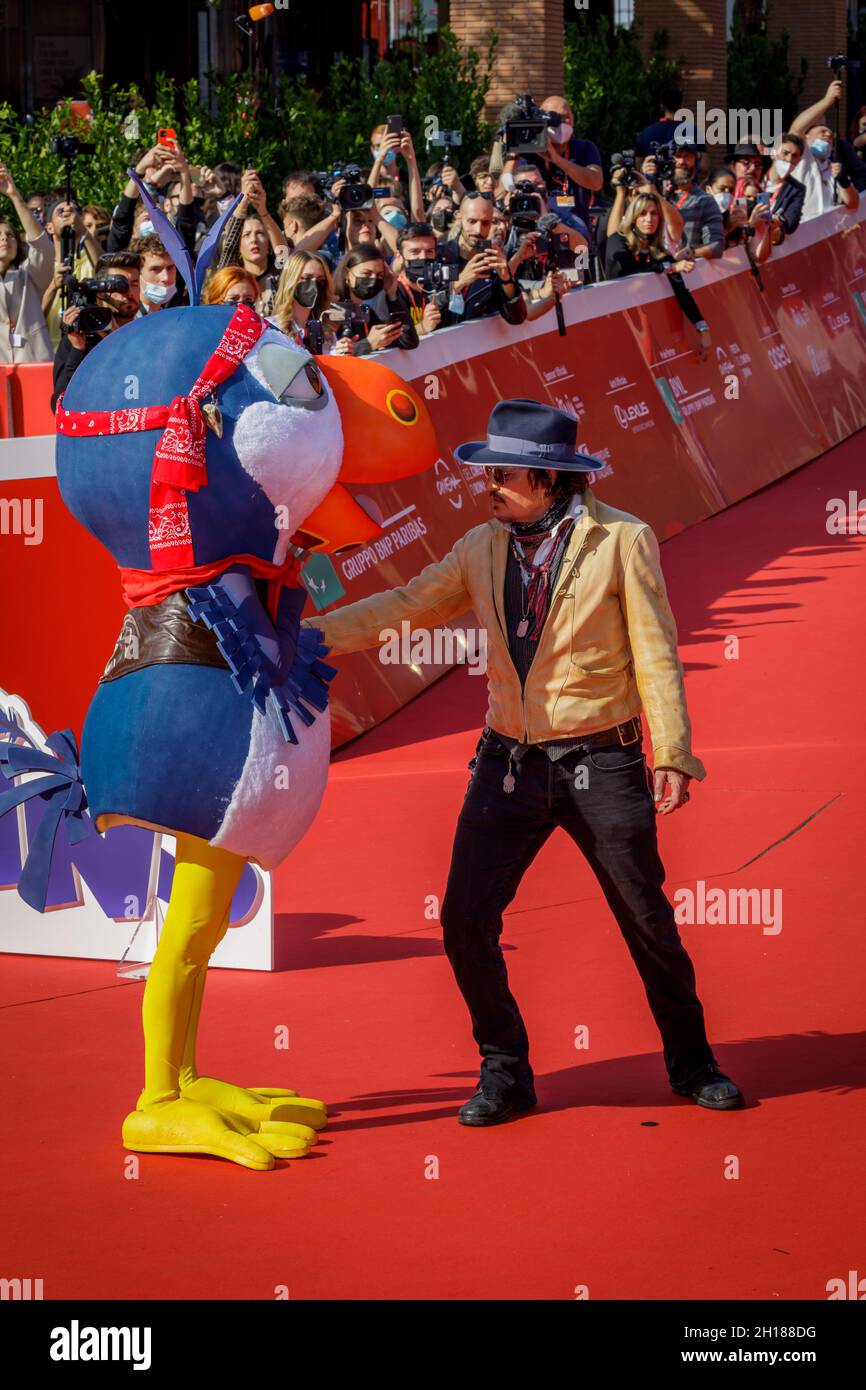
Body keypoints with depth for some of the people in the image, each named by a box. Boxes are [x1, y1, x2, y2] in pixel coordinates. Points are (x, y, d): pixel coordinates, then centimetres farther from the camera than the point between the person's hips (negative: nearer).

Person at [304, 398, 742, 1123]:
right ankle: (506, 1072, 11)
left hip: (601, 765, -3)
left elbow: (656, 655, -6)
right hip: (509, 765, 4)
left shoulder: (622, 540, -6)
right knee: (466, 919, -5)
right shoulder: (484, 548, 6)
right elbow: (404, 607, 12)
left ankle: (691, 1062, 25)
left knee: (648, 921, 4)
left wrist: (673, 755, -12)